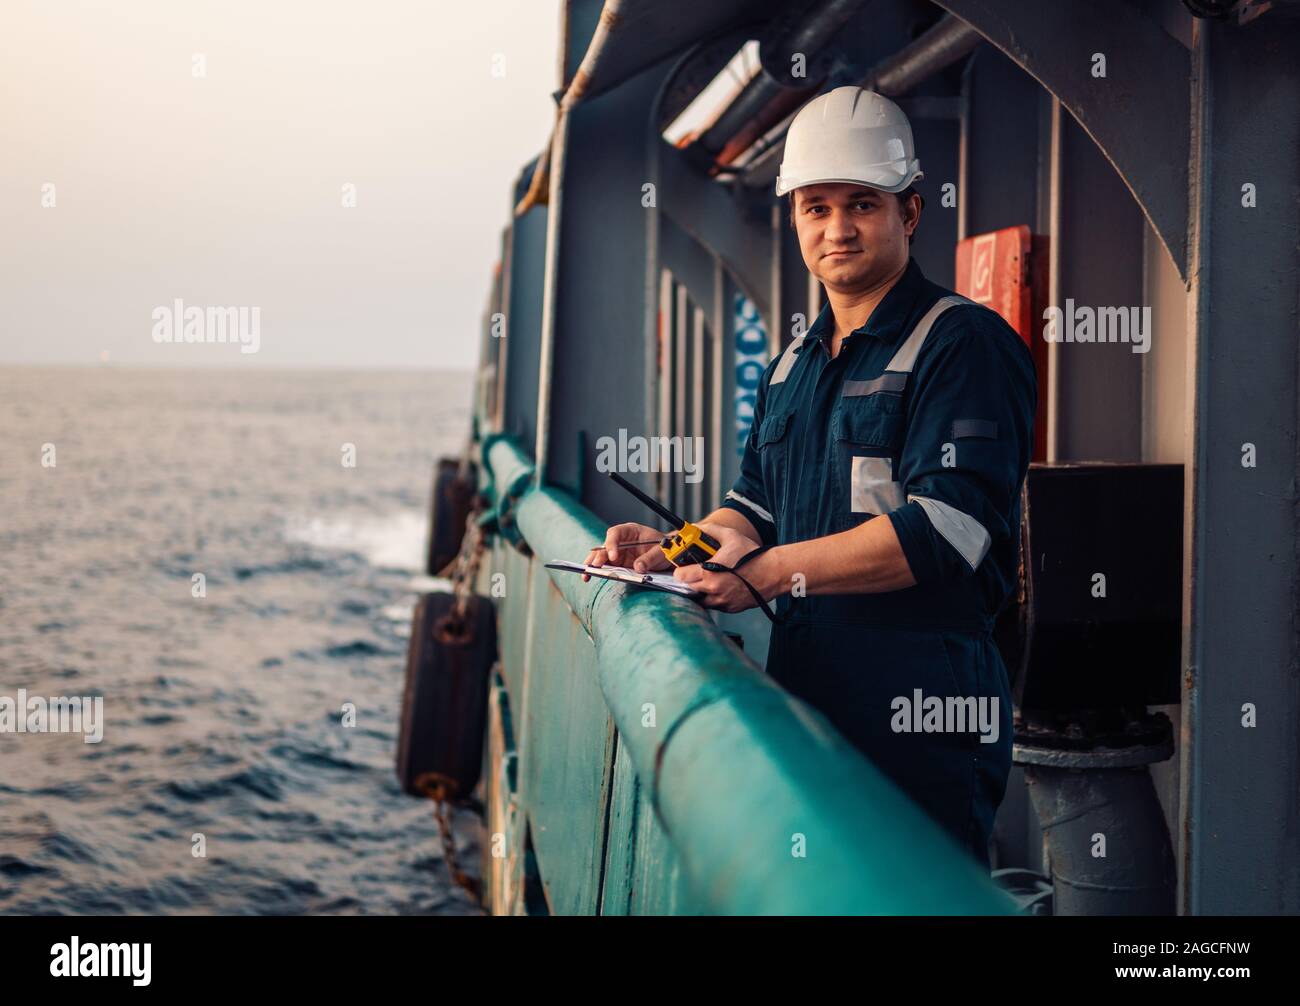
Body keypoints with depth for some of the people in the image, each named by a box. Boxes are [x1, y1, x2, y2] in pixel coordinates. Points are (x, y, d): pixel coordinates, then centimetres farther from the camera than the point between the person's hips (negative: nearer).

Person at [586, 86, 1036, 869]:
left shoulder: (965, 344, -9)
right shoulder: (794, 365, 18)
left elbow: (947, 530, -19)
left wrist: (768, 572, -20)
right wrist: (674, 547, 5)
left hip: (922, 717, -7)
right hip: (803, 702, 8)